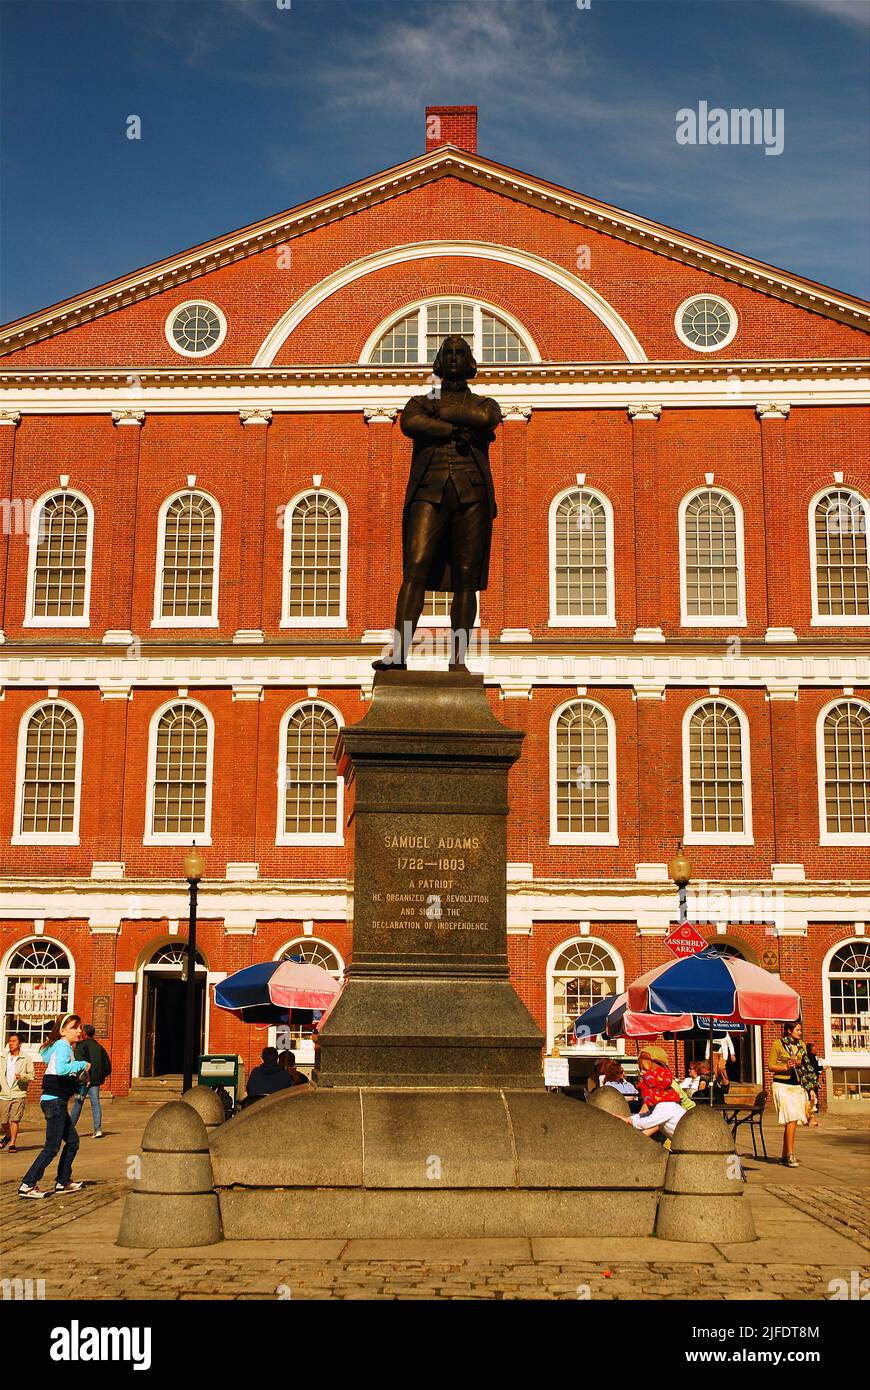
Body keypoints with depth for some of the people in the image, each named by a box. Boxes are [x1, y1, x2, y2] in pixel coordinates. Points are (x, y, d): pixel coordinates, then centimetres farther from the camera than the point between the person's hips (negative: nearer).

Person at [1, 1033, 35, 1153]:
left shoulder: (26, 1059, 2)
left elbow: (32, 1075, 2)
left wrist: (22, 1076, -17)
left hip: (19, 1094, -3)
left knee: (15, 1119, -10)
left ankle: (12, 1143, -1)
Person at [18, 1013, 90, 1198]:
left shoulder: (65, 1047, 19)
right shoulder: (62, 1046, -12)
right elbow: (61, 1068, -32)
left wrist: (79, 1079, 9)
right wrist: (82, 1065, -20)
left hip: (57, 1102, 10)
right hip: (54, 1101, -10)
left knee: (72, 1141, 15)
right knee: (52, 1146, -8)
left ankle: (63, 1182, 22)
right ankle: (27, 1185, -7)